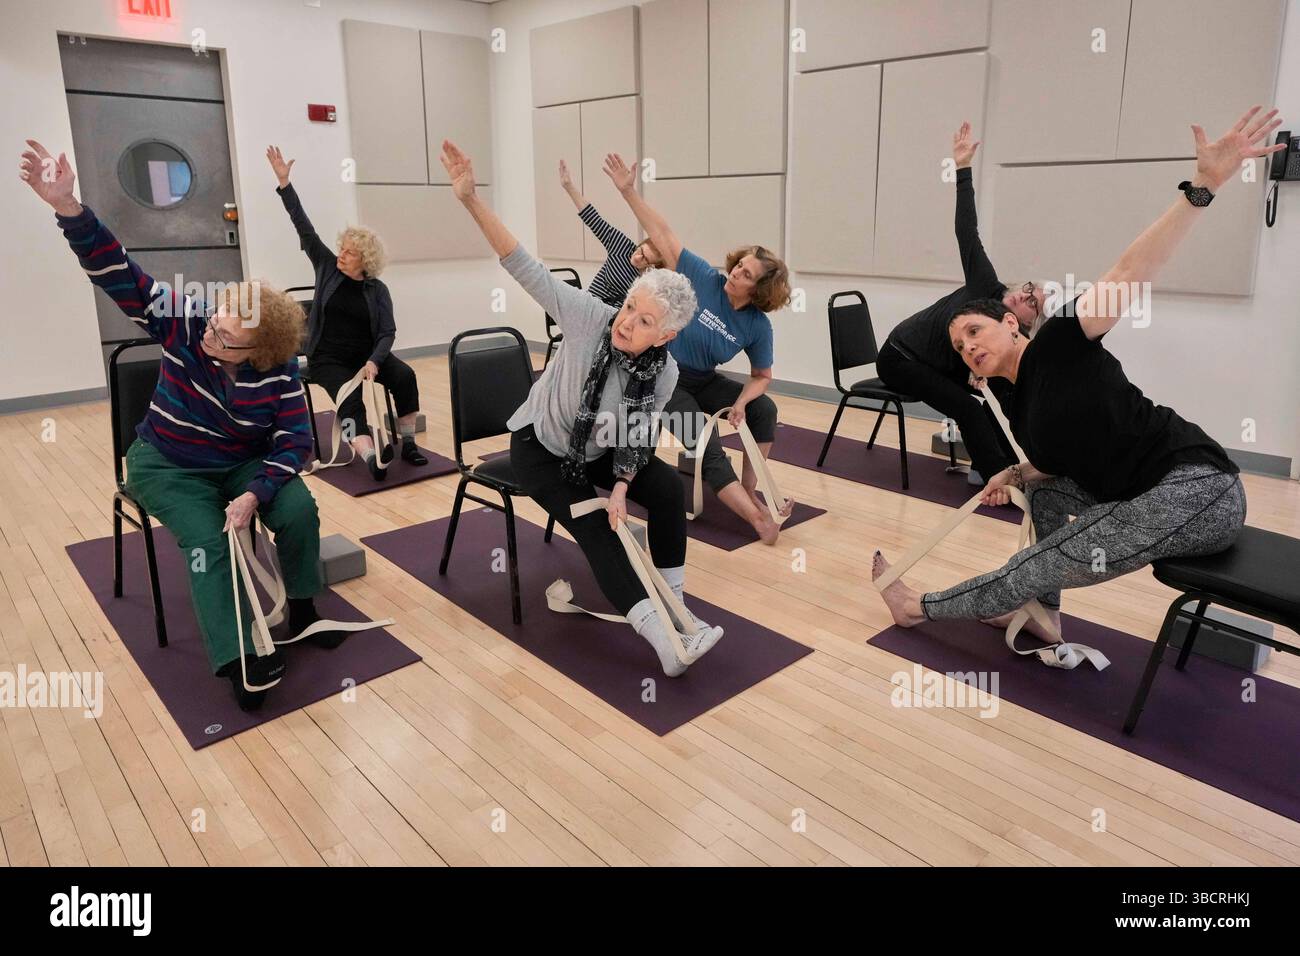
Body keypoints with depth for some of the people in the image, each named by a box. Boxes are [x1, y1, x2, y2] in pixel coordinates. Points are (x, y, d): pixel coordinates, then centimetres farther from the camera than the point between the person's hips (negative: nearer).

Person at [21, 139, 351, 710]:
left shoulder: (279, 372, -21)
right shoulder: (185, 324, -21)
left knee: (299, 510, -20)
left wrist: (254, 494, -33)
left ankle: (302, 609, 4)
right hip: (168, 466, -1)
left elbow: (295, 443, -20)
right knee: (207, 542, -23)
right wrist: (68, 206, -43)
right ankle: (237, 660, -22)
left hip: (244, 464, 1)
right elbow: (120, 277, -30)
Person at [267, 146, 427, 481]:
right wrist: (284, 183, -11)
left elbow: (387, 333, -8)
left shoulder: (377, 290, -1)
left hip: (366, 354, 1)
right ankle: (370, 456, -47)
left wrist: (374, 362, -27)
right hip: (328, 359, -1)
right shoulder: (327, 268, 1)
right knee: (351, 400, -27)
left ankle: (407, 443, -18)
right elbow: (305, 229, -4)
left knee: (405, 376, -25)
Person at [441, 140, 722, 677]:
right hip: (539, 446, -4)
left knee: (668, 489, -17)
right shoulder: (590, 318, -27)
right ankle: (664, 641, -27)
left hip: (600, 452, 4)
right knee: (595, 530, -21)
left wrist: (620, 487, -23)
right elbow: (527, 269, -32)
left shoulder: (663, 372, -18)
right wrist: (471, 199, -41)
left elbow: (640, 439, -7)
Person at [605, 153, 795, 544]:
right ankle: (761, 521, -17)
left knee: (764, 408, -11)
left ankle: (749, 492, 0)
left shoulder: (758, 325, -12)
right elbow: (662, 233, -21)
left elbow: (762, 376, -1)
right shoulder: (704, 279, -20)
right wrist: (628, 191, -27)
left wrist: (740, 403, -21)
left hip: (704, 381, 5)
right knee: (710, 453, -18)